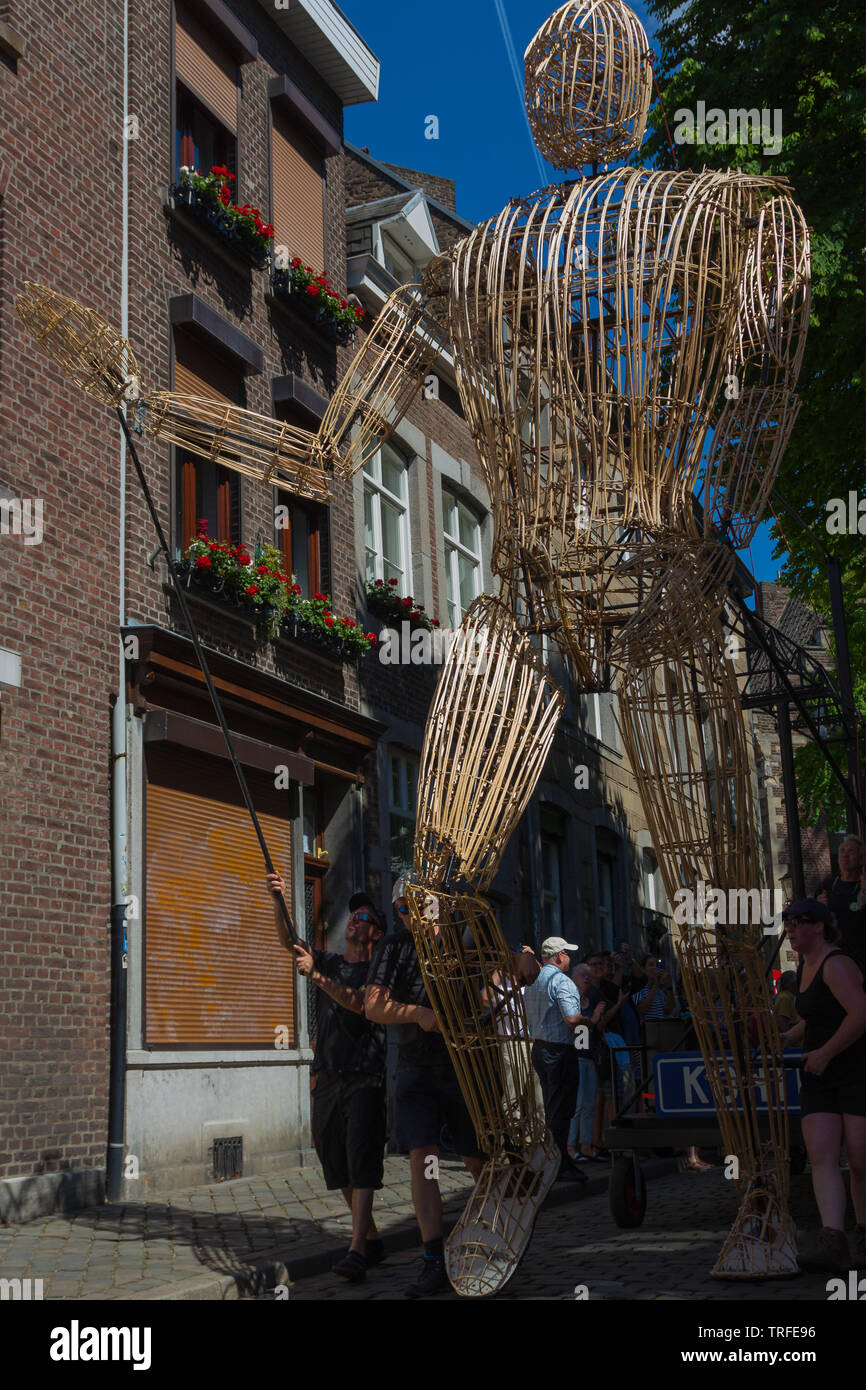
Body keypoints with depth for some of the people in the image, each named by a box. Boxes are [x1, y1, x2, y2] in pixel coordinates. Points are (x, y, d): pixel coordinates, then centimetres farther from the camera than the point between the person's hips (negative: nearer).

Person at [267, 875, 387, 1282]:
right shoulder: (328, 962, 17)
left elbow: (359, 1003, -17)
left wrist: (317, 977, -25)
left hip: (365, 1077, -6)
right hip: (328, 1076, 6)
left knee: (362, 1162, -13)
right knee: (336, 1163, 9)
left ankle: (356, 1251, -18)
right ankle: (372, 1239, 21)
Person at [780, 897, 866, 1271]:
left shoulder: (836, 964, -14)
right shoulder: (805, 966, 14)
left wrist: (824, 1053, -20)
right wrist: (788, 1038, 15)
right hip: (819, 1077, 8)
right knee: (821, 1158, -8)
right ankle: (832, 1240, -17)